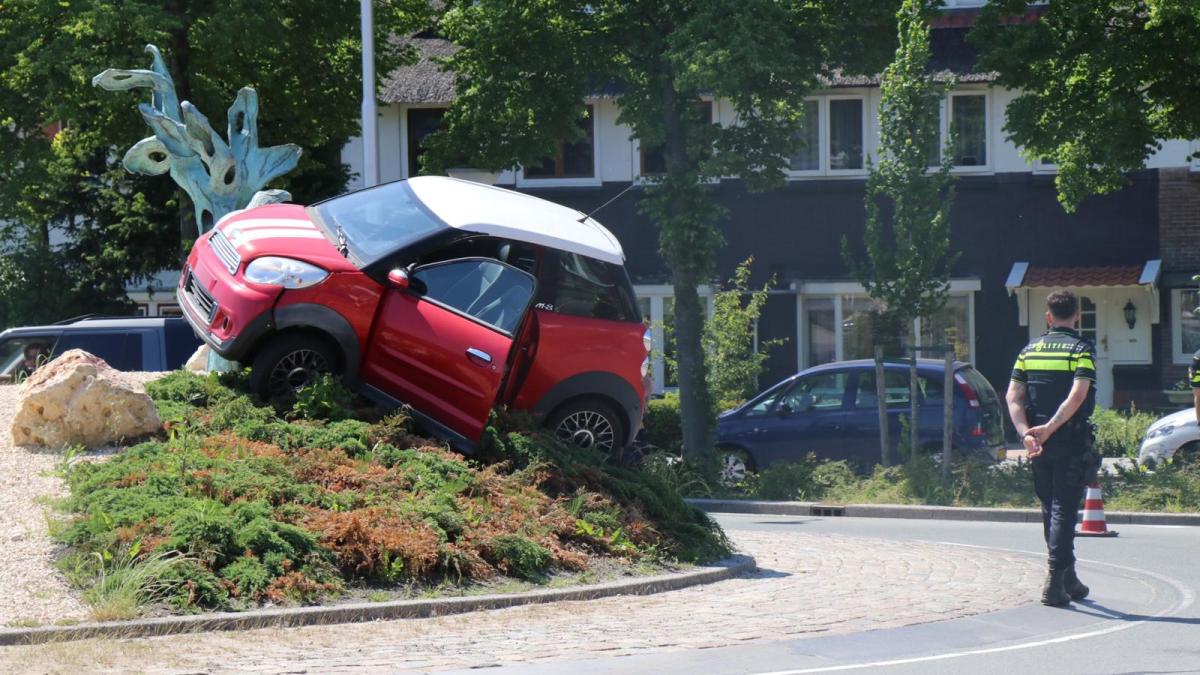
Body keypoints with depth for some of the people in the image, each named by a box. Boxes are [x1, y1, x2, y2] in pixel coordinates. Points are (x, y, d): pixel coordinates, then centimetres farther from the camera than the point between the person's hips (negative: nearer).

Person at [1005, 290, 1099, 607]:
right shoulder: (1082, 349, -5)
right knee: (1064, 510, -4)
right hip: (1071, 442, -5)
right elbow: (1078, 395, -19)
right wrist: (1049, 428, -18)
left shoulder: (1030, 350, 10)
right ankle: (1055, 581, -15)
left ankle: (1069, 580, 24)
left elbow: (1013, 397, 1)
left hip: (1038, 442, 5)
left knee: (1051, 510, 15)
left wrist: (1026, 432, -8)